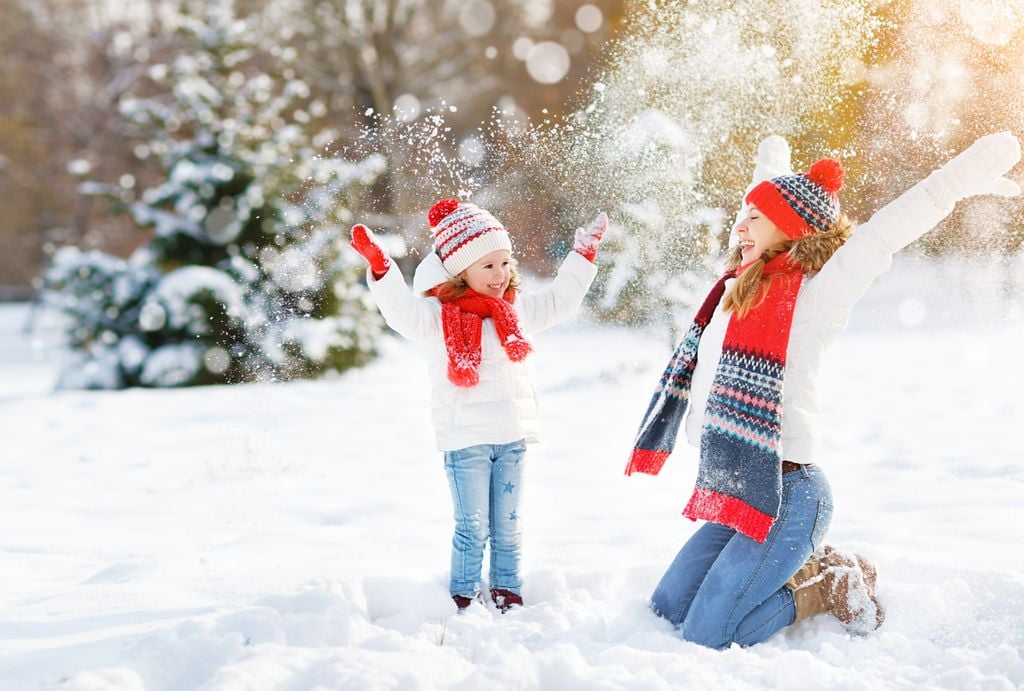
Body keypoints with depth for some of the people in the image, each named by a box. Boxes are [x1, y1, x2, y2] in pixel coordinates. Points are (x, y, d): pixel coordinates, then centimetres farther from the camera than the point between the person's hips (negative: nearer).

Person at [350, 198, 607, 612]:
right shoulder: (438, 314, -6)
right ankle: (463, 604, 9)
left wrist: (583, 255, 26)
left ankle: (509, 599, 22)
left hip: (512, 437, 5)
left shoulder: (518, 310, 12)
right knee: (473, 529, -1)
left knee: (508, 527, 11)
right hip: (465, 440, -5)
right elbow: (402, 311, -24)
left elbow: (560, 300, 27)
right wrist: (379, 267, -38)